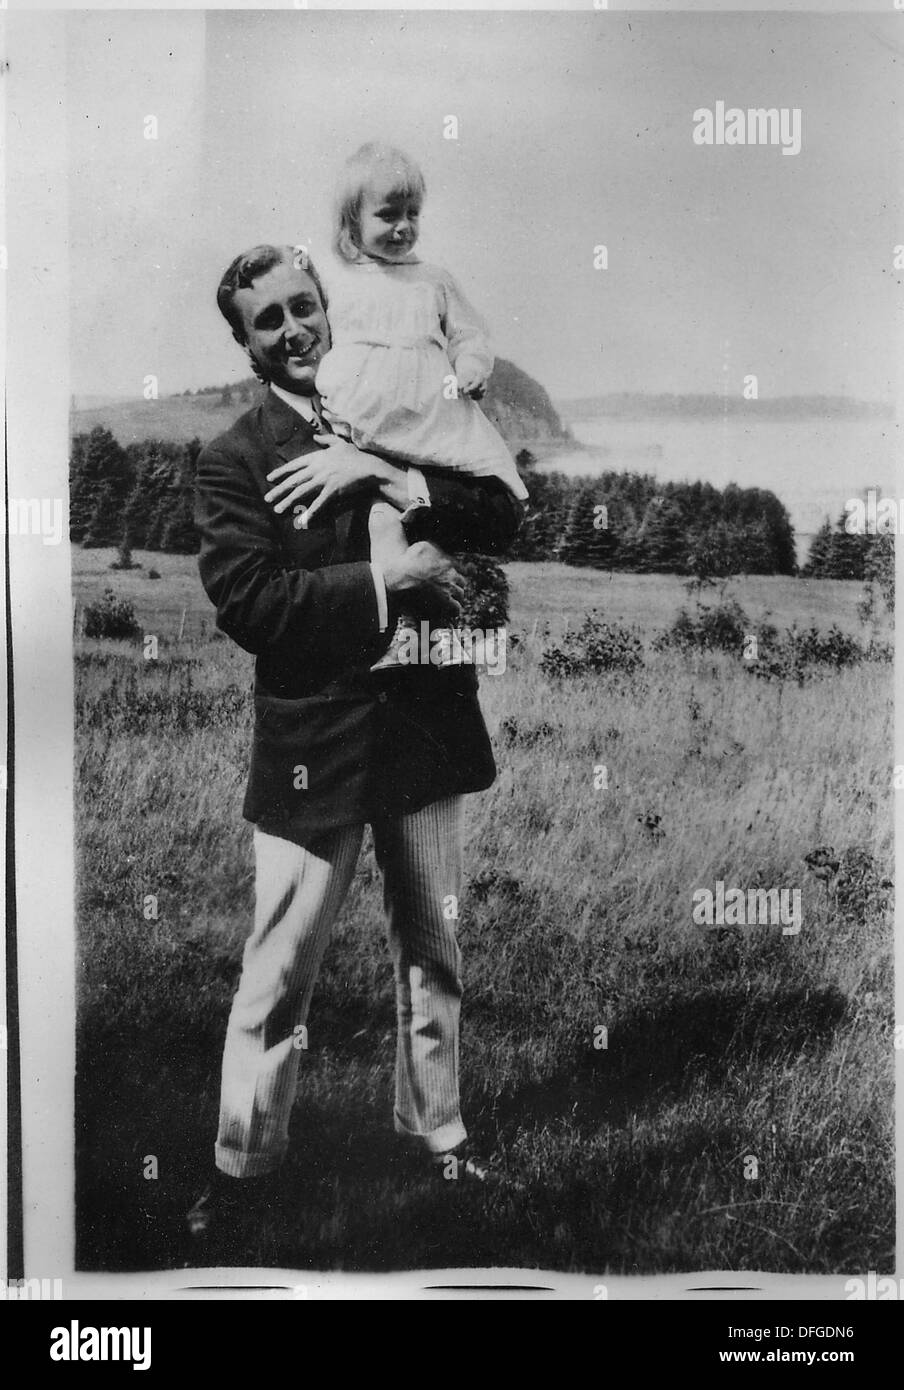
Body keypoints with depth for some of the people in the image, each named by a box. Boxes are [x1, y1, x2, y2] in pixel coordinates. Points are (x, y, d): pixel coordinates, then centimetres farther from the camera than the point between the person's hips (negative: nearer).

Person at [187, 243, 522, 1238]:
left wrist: (394, 479, -15)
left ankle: (434, 1131, 35)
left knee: (433, 955, 17)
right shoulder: (233, 459, -3)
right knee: (278, 975, 4)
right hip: (312, 739, -4)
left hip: (427, 725, 4)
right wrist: (387, 580, -18)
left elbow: (502, 516, -1)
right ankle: (243, 1161, 24)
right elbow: (246, 602, -16)